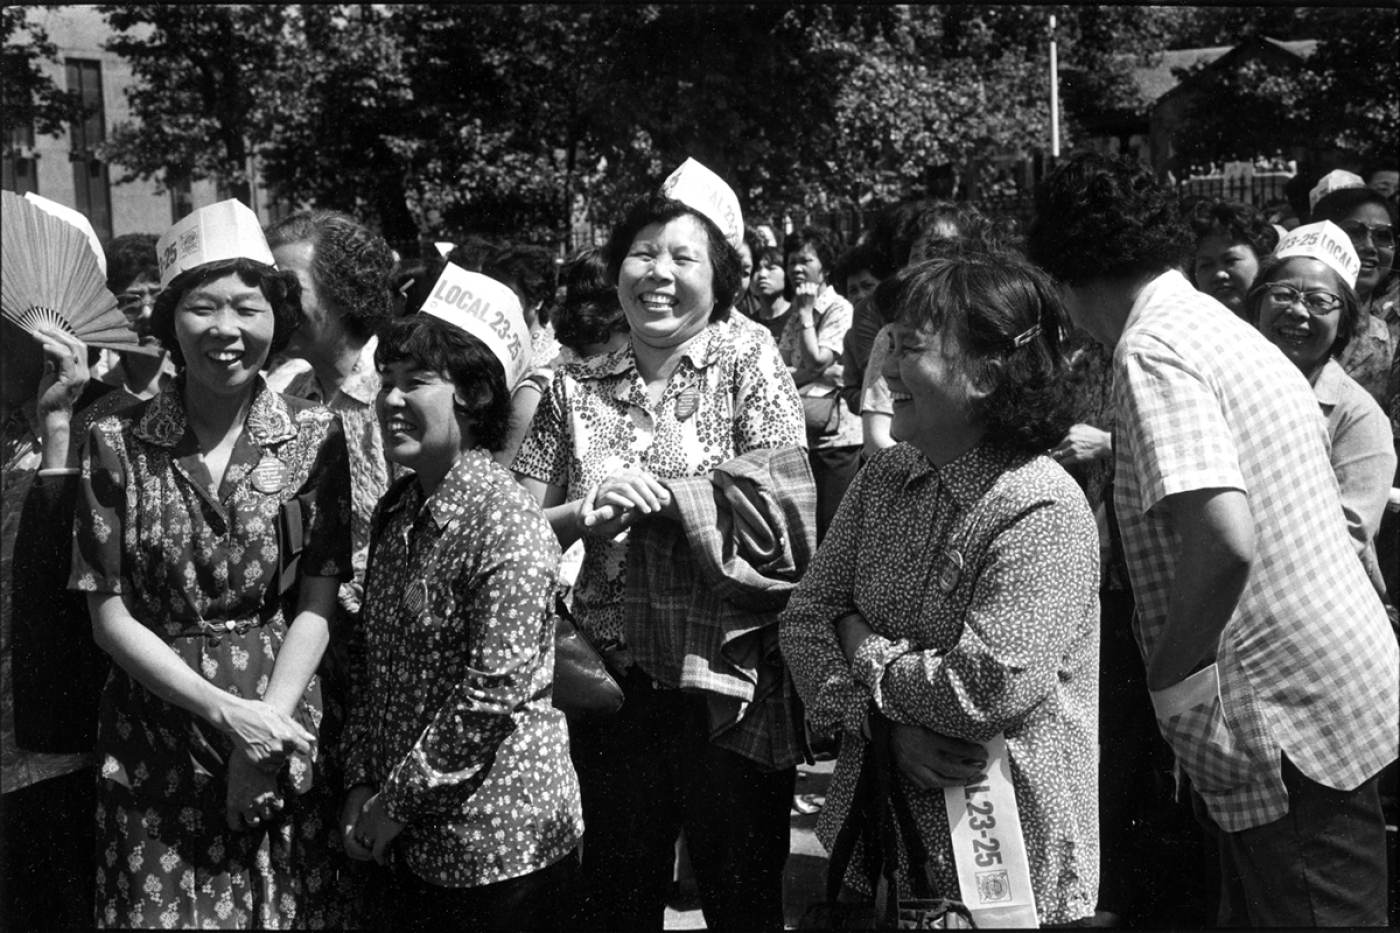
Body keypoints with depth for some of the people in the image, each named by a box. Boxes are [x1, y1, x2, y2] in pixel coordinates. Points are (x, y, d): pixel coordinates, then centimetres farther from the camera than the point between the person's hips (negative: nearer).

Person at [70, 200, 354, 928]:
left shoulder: (316, 435, -2)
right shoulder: (118, 444, -4)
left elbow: (316, 605, -3)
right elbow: (110, 614, -5)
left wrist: (264, 735, -14)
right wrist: (226, 712, -15)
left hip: (284, 730, 1)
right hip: (155, 743, 0)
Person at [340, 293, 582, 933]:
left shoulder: (508, 526, -18)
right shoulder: (397, 510, 7)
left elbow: (494, 694, -21)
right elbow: (373, 661, 11)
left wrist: (397, 802, -14)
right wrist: (361, 784, 2)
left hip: (499, 846, -7)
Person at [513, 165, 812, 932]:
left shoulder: (748, 362, -2)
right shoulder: (575, 388, 6)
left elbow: (782, 512, -13)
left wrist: (653, 493, -15)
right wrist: (582, 514, -16)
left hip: (731, 678, -2)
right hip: (612, 677, 3)